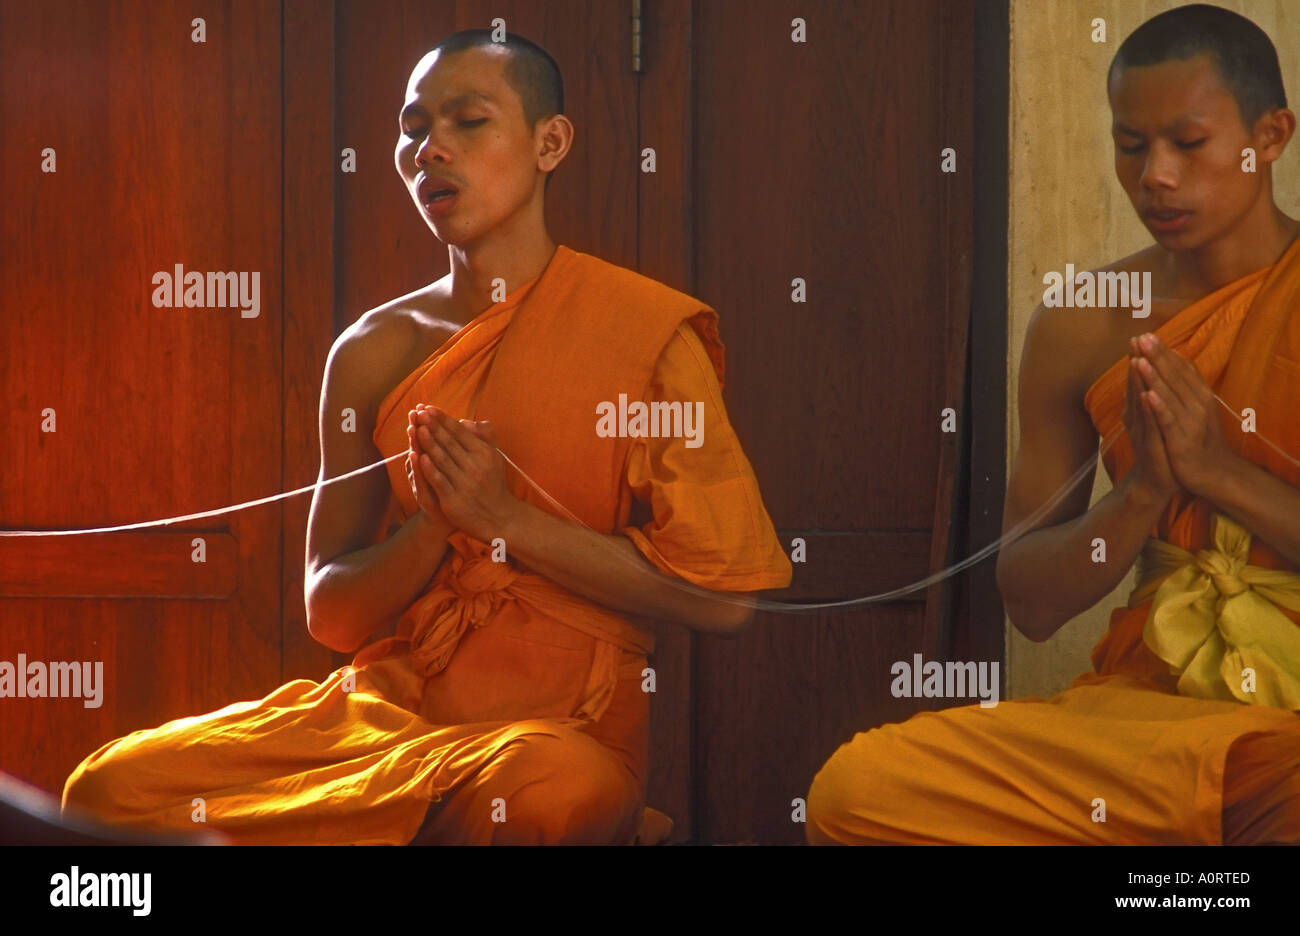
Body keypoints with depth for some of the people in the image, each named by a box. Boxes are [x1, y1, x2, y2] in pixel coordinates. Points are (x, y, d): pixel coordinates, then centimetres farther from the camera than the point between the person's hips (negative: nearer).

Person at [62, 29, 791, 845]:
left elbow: (727, 598, -8)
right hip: (391, 700, 4)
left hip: (566, 723, -4)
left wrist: (508, 518, -12)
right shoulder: (373, 354, 10)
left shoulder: (647, 332, -1)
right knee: (112, 786, -17)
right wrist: (435, 524, -9)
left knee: (541, 794, -41)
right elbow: (330, 613, 12)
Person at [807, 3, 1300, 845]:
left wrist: (1223, 474, -15)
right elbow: (1029, 602, 9)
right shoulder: (1081, 332, 8)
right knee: (856, 789, -17)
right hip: (1151, 703, 5)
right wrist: (1142, 491, -9)